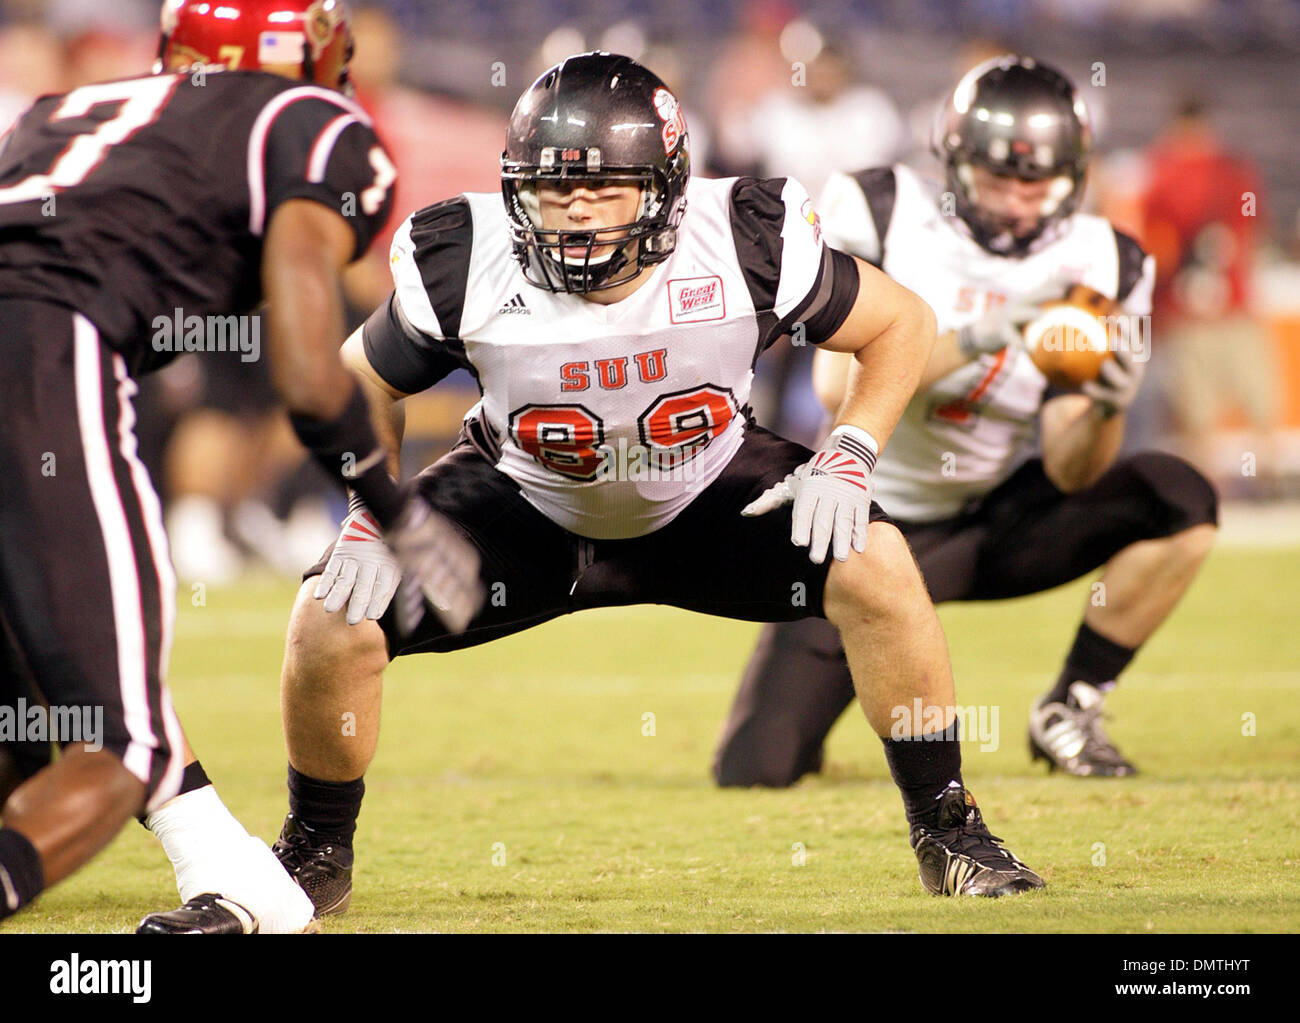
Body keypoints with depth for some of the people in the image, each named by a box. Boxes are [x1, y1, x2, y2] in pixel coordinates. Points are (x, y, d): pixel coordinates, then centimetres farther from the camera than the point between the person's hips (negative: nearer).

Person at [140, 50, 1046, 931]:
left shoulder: (746, 246, -28)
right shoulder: (464, 267, -27)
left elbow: (902, 324, -11)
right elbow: (365, 384, -5)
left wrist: (850, 456, -24)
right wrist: (376, 511, -19)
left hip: (705, 498, 0)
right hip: (528, 503, 0)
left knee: (874, 567, -24)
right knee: (335, 619, -18)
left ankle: (945, 831, -3)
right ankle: (316, 859, 10)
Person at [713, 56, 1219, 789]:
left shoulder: (1097, 268, -9)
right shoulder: (884, 216, -15)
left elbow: (1068, 474, -13)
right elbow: (840, 384, -26)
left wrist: (1106, 406, -35)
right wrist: (973, 339, -37)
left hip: (998, 522, 2)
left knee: (1178, 501, -24)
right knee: (756, 771, -13)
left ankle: (1071, 709, -4)